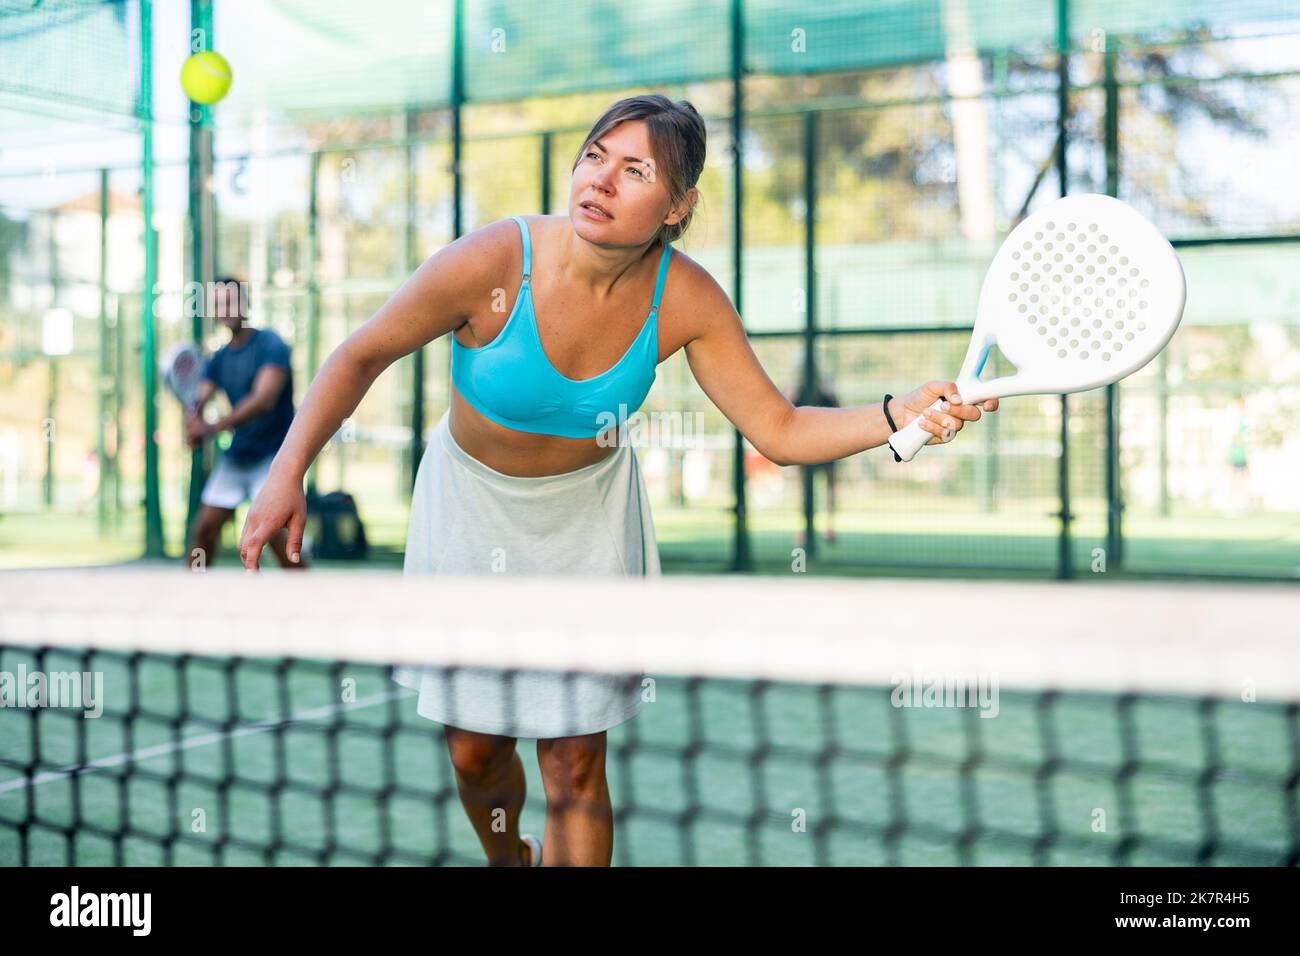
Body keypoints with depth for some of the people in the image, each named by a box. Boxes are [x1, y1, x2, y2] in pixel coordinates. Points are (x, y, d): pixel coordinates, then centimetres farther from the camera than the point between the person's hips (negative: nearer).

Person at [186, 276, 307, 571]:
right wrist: (194, 426, -29)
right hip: (235, 455, 7)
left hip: (273, 453, -7)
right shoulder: (217, 359, 8)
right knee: (205, 527, 8)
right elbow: (198, 402, -3)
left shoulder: (270, 345, -13)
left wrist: (215, 428, -38)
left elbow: (264, 399, -27)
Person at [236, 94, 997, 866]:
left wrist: (900, 416, -29)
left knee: (575, 761, -3)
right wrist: (288, 473, -20)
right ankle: (507, 859, 42)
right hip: (471, 502, -1)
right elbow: (364, 355, -13)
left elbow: (780, 431, -13)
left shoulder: (686, 298, -20)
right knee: (474, 750, 8)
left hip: (589, 516, 1)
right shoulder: (492, 262, -27)